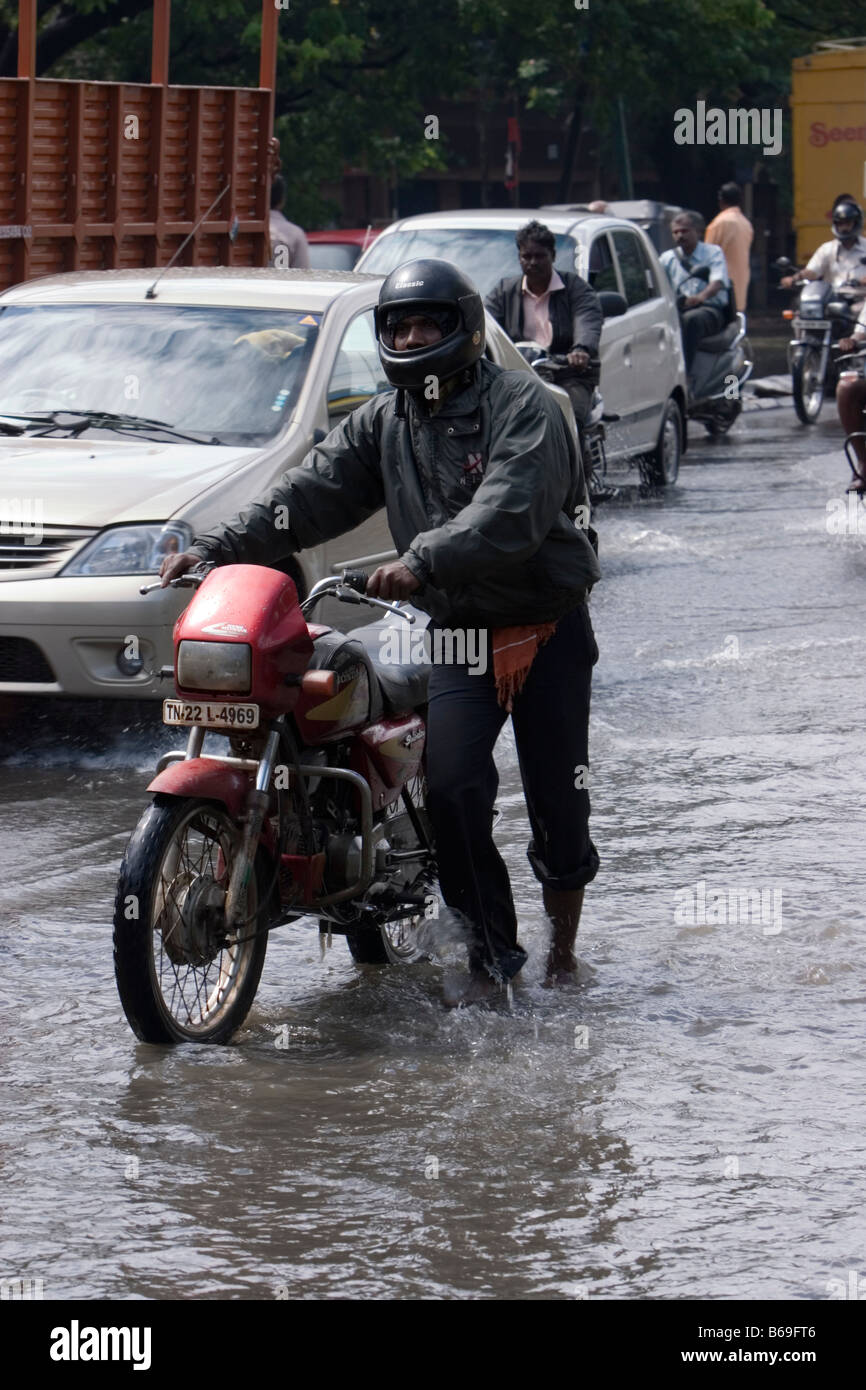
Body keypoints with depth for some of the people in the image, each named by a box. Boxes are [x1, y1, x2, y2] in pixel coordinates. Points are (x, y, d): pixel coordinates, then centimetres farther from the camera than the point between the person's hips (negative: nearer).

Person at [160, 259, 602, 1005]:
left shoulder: (522, 405, -12)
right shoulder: (382, 423, 9)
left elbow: (510, 511, -27)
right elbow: (312, 494, 2)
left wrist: (423, 561, -40)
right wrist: (221, 546, -12)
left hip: (548, 629, -4)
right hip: (458, 631, 4)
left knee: (559, 801, 1)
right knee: (452, 791, -12)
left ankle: (563, 951, 19)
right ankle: (492, 955, -1)